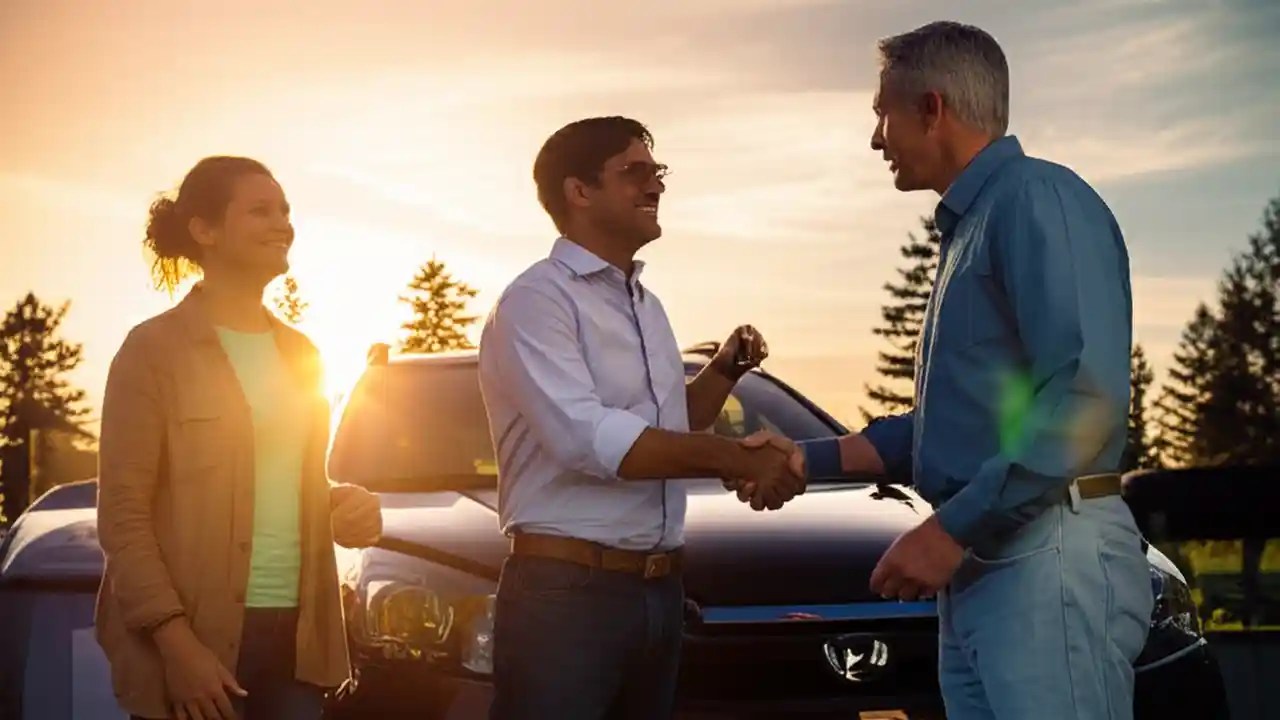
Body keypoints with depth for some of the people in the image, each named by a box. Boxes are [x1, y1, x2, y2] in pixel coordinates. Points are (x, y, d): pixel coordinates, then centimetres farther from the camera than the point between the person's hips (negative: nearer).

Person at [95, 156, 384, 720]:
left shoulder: (300, 354, 16)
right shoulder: (154, 349, -4)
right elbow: (122, 514, -9)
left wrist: (347, 505, 3)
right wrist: (176, 641, -19)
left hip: (295, 637, 6)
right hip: (197, 641, -6)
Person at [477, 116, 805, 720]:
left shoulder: (646, 306, 17)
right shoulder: (536, 300, -10)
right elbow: (588, 440, -21)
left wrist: (724, 371, 11)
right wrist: (738, 458, -19)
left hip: (658, 591, 8)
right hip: (566, 592, -8)